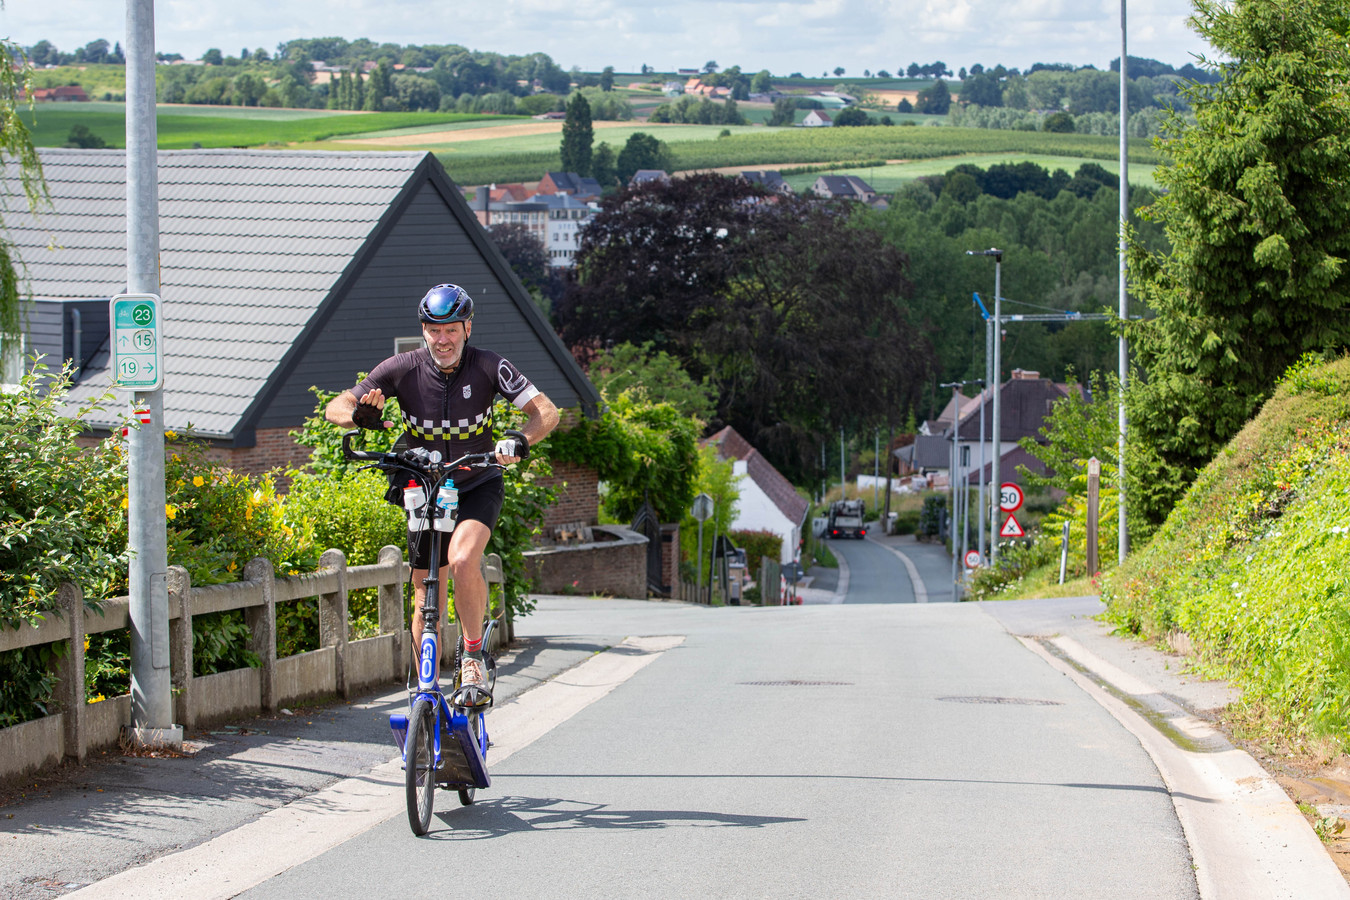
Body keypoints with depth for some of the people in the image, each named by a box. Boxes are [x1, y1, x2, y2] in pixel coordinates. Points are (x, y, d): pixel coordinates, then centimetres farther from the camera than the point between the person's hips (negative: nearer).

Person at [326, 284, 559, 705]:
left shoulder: (487, 366, -18)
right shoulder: (403, 369, -15)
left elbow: (546, 412, -21)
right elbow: (334, 408, -14)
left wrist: (520, 442, -42)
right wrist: (360, 415, -38)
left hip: (479, 486, -2)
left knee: (462, 559, -30)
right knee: (426, 596, 4)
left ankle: (474, 655, -13)